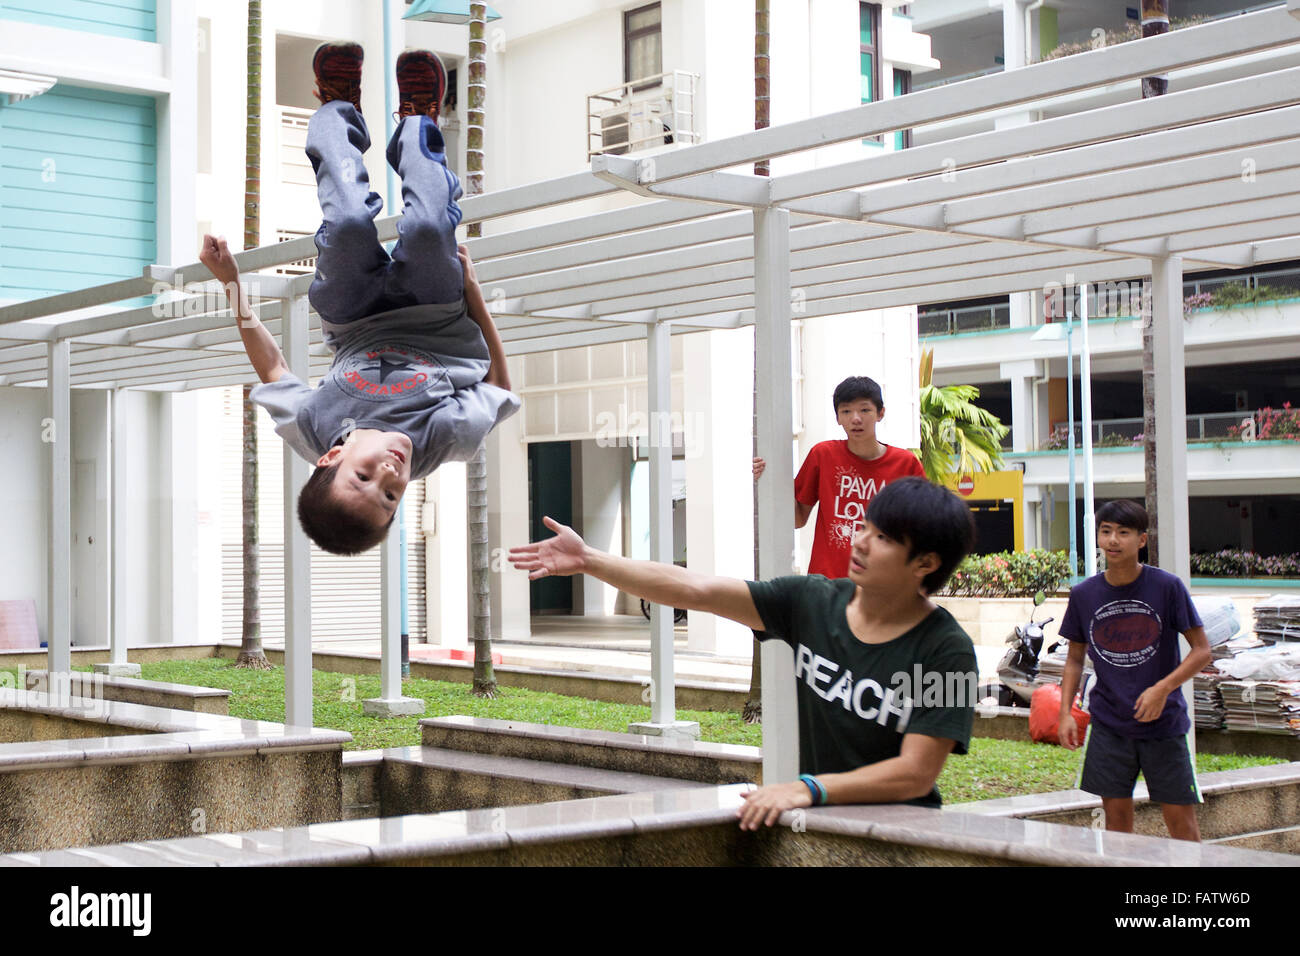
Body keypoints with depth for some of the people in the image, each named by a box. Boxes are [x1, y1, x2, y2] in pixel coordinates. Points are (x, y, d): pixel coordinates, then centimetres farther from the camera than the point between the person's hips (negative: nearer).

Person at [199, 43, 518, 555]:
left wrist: (232, 284, -15)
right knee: (426, 229, -27)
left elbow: (272, 369, -13)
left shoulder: (307, 429, -36)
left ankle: (338, 110, 15)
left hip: (357, 330, 1)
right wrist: (473, 289, -22)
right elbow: (500, 386, -18)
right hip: (441, 326, -1)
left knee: (349, 225, -25)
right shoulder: (449, 438, -40)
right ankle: (415, 123, 14)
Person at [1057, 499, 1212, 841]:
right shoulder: (1084, 595, 1)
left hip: (1163, 722, -2)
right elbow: (1075, 659, 11)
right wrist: (1065, 712, 1)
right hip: (1109, 725, 3)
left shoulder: (1167, 587, -8)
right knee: (1116, 815, 7)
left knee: (1181, 818, 1)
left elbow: (1202, 650, -5)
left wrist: (1162, 688, -18)